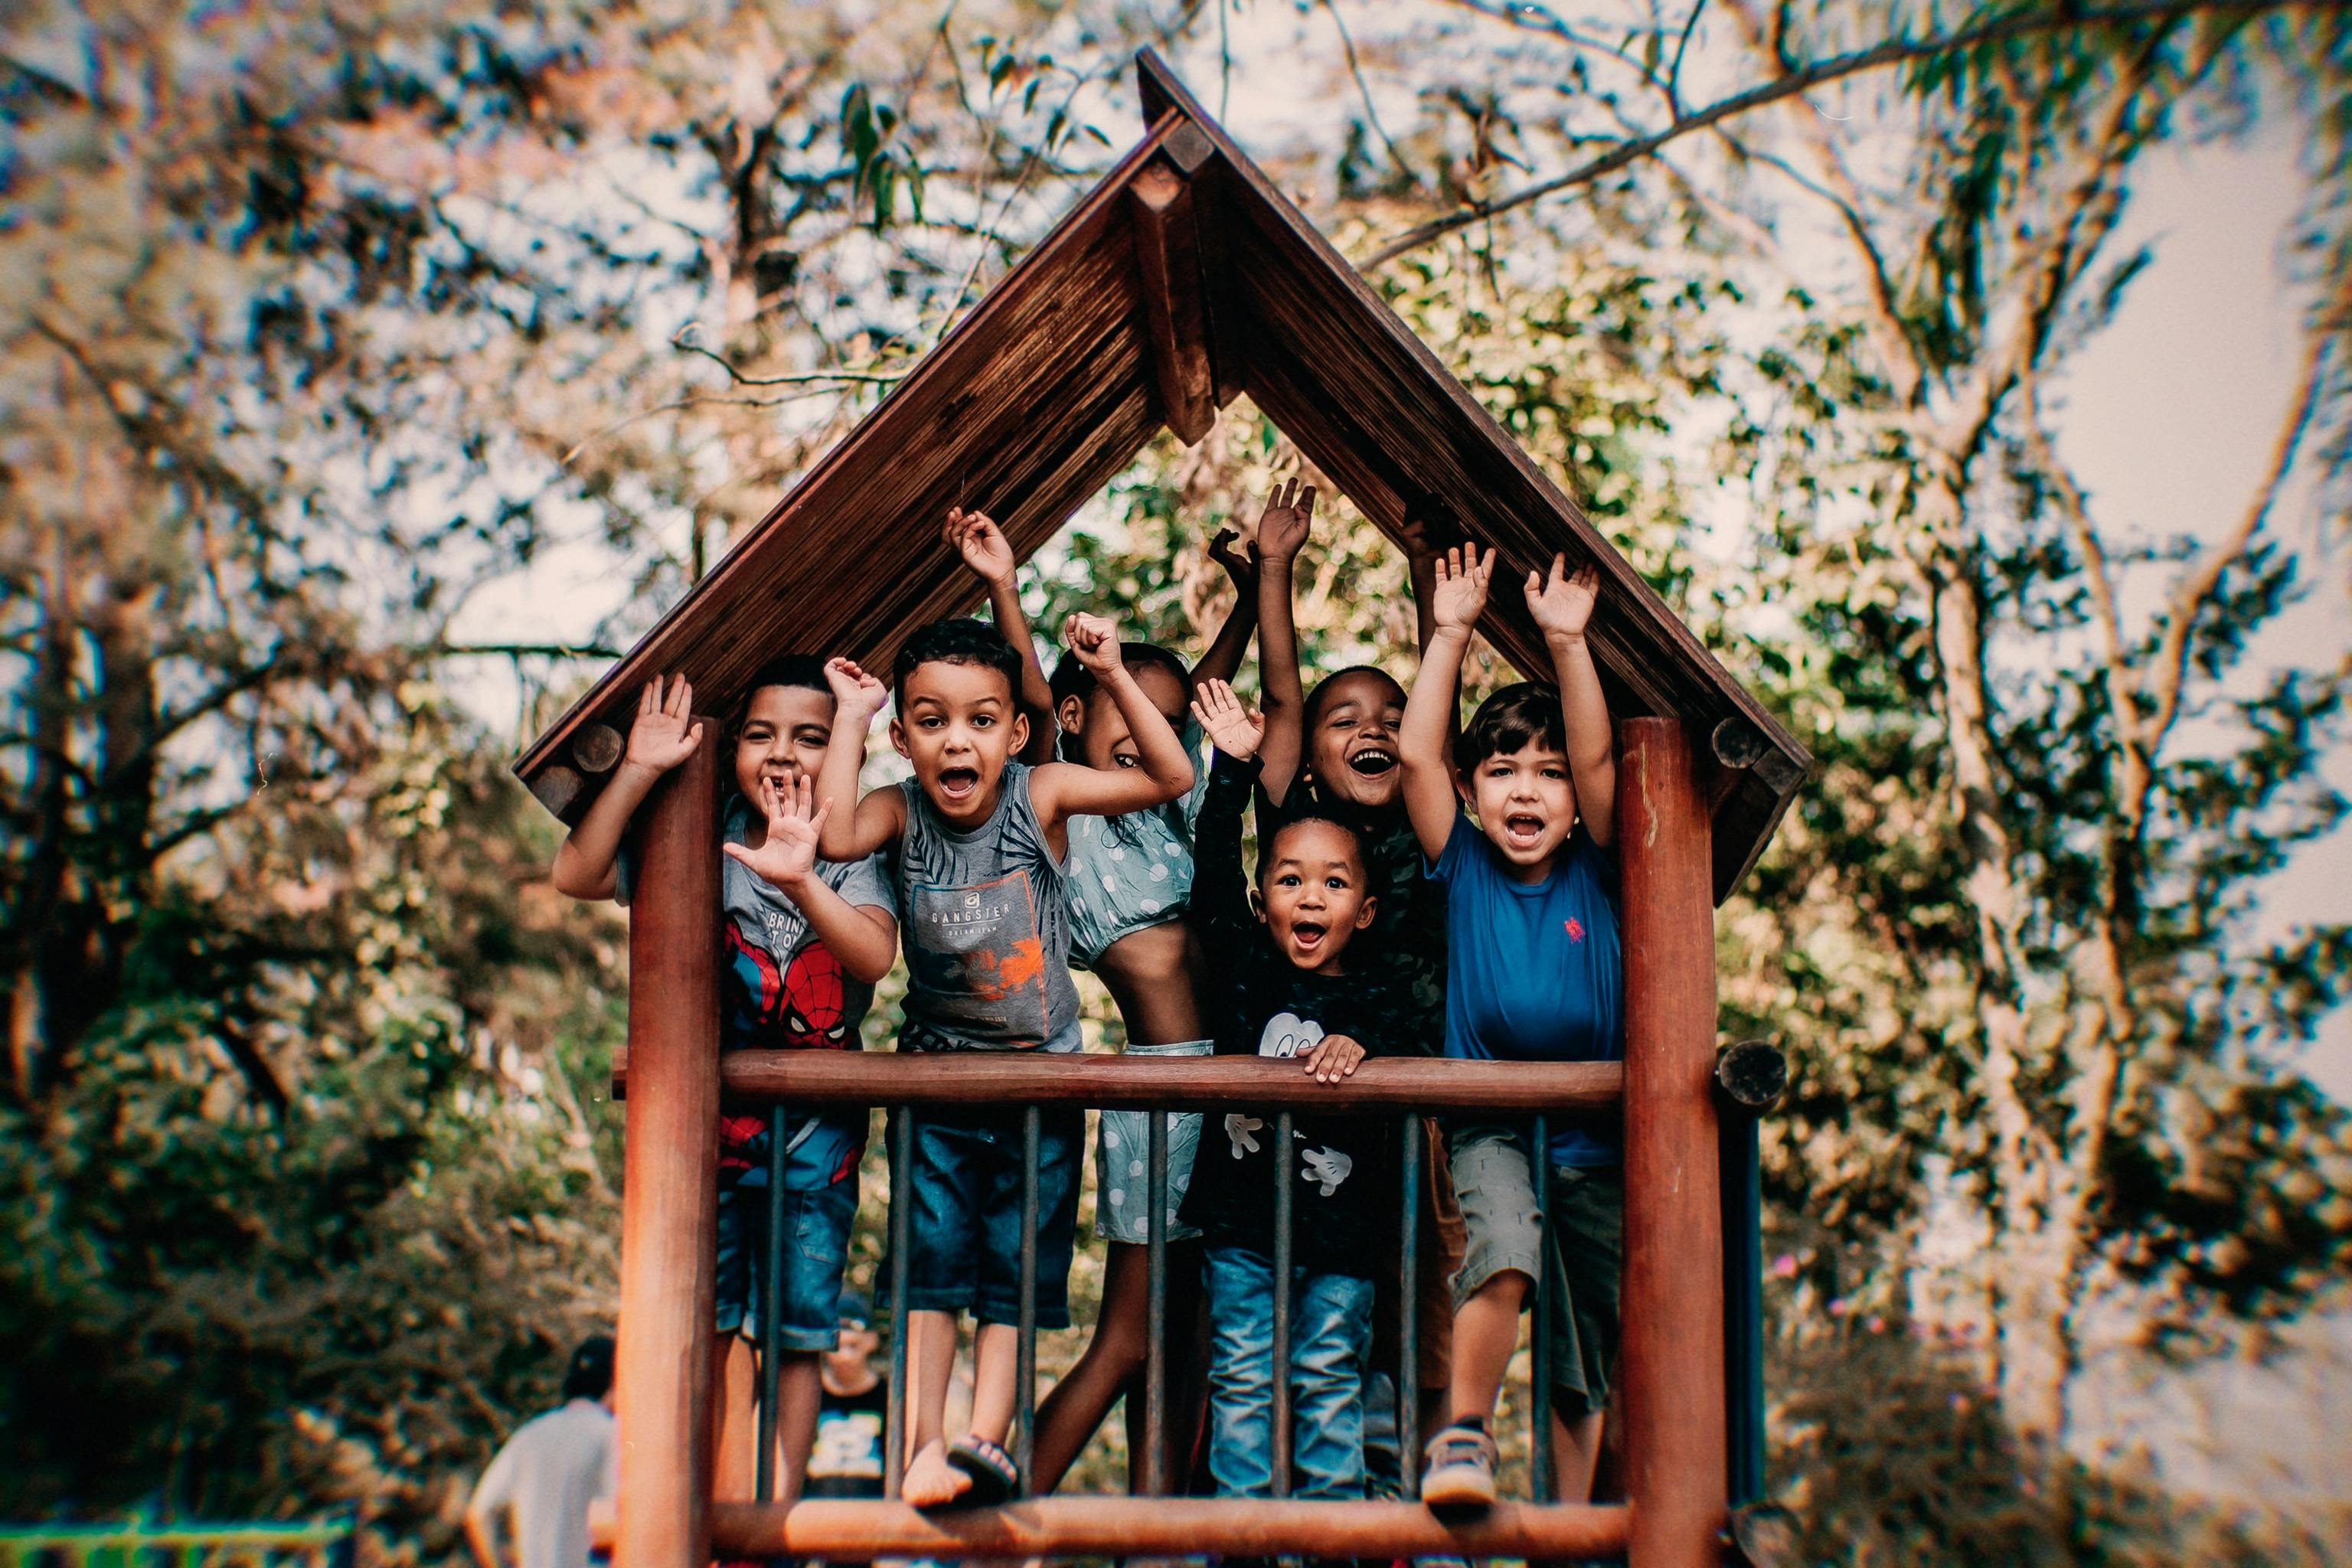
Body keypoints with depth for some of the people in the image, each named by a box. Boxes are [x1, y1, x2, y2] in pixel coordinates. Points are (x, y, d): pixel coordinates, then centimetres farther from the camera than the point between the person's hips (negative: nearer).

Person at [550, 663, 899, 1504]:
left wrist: (800, 883, -38)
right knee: (713, 1325, -1)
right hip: (709, 1117, 1)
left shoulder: (851, 851, -3)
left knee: (798, 1335, 4)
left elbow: (875, 956, -22)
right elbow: (575, 874, -9)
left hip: (816, 1129, -1)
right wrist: (639, 771, -17)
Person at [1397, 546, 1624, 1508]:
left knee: (1584, 1352, 8)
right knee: (1506, 1255, -32)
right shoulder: (1463, 869, 2)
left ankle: (1566, 1522, 23)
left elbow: (1598, 757, -9)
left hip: (1595, 1134, 2)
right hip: (1490, 1124, -2)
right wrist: (1451, 635, -10)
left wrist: (1567, 642, -15)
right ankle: (1464, 1435, -16)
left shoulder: (1596, 875, 4)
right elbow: (1417, 754, -8)